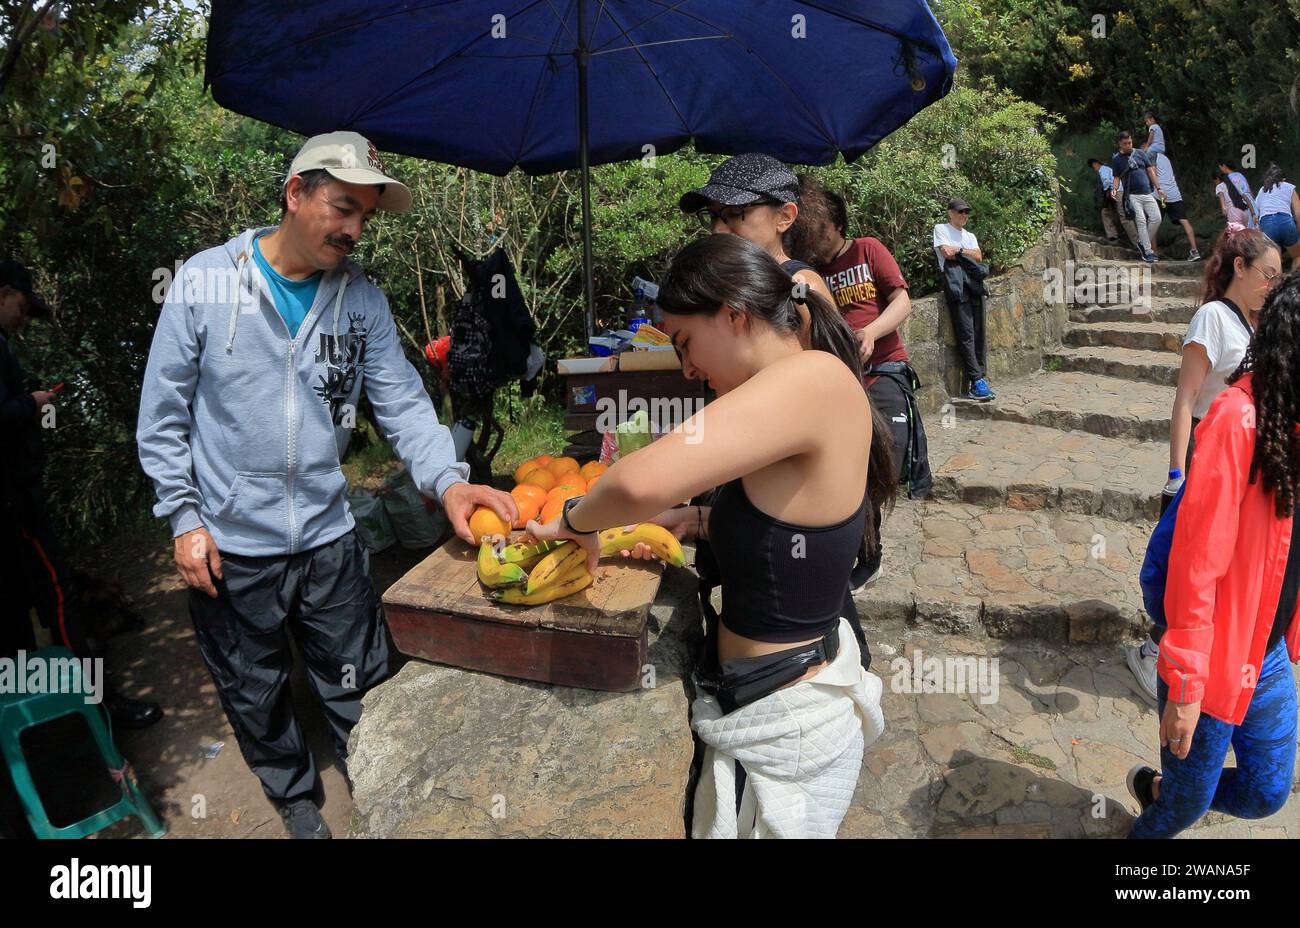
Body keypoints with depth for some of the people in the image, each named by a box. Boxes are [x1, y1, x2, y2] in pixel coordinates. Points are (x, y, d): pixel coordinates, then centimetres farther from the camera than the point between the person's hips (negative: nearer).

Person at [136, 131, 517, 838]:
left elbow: (401, 401, -7)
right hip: (230, 547, -1)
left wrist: (446, 478, -24)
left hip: (328, 537, 2)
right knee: (256, 700, 19)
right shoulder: (205, 282, -10)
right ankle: (294, 801, 44)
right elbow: (163, 413, -5)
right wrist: (184, 517, -8)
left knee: (359, 696, 15)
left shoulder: (362, 299, -2)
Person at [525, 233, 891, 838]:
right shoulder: (804, 389, 3)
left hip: (784, 726, -9)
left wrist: (576, 521, -18)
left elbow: (640, 482, -39)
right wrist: (687, 518, 6)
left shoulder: (817, 378, -26)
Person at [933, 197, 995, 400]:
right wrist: (968, 253, 7)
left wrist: (958, 250, -1)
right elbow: (946, 252, -5)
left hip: (973, 282, 6)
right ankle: (977, 382, -17)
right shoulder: (941, 229, 12)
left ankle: (981, 379, -1)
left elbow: (979, 256, 11)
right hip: (955, 281, -6)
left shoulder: (970, 236, 29)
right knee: (966, 333, -13)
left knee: (978, 332, 0)